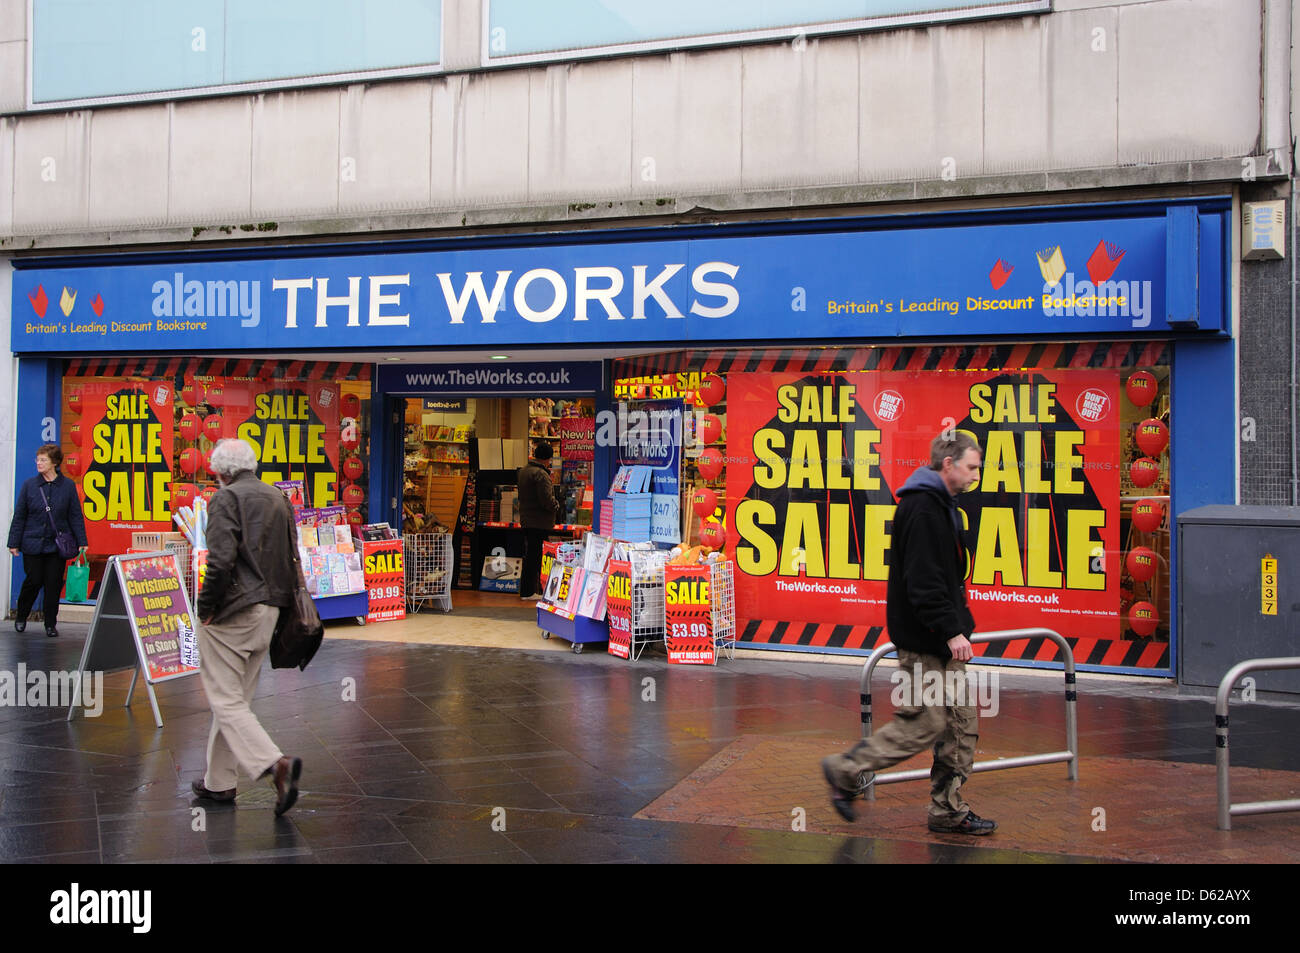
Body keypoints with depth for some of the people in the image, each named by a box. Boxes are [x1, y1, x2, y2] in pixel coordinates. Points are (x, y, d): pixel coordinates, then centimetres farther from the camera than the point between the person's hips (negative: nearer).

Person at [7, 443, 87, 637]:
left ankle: (51, 624, 13)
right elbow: (19, 516, 5)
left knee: (53, 583, 2)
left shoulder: (68, 486, 1)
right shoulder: (29, 485, 2)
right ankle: (21, 616, 26)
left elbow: (75, 516, 4)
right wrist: (14, 543, 2)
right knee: (34, 581, 1)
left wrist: (81, 542, -1)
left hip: (57, 545, 0)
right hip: (33, 544, 0)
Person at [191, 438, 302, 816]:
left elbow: (221, 560, -22)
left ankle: (274, 763, -19)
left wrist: (206, 608, -12)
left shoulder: (227, 498, -11)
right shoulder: (278, 498, 13)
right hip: (269, 610, 8)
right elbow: (292, 559, 15)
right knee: (235, 697, 16)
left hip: (232, 614, -8)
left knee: (227, 700, -4)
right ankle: (220, 781, 24)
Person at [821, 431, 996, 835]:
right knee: (924, 724, -5)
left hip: (941, 639, 10)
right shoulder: (921, 507, -17)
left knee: (963, 724, 10)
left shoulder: (941, 506, 16)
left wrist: (961, 623, 18)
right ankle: (846, 771, 11)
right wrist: (951, 632, -24)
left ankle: (949, 811, 19)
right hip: (923, 640, -10)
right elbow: (923, 581, -24)